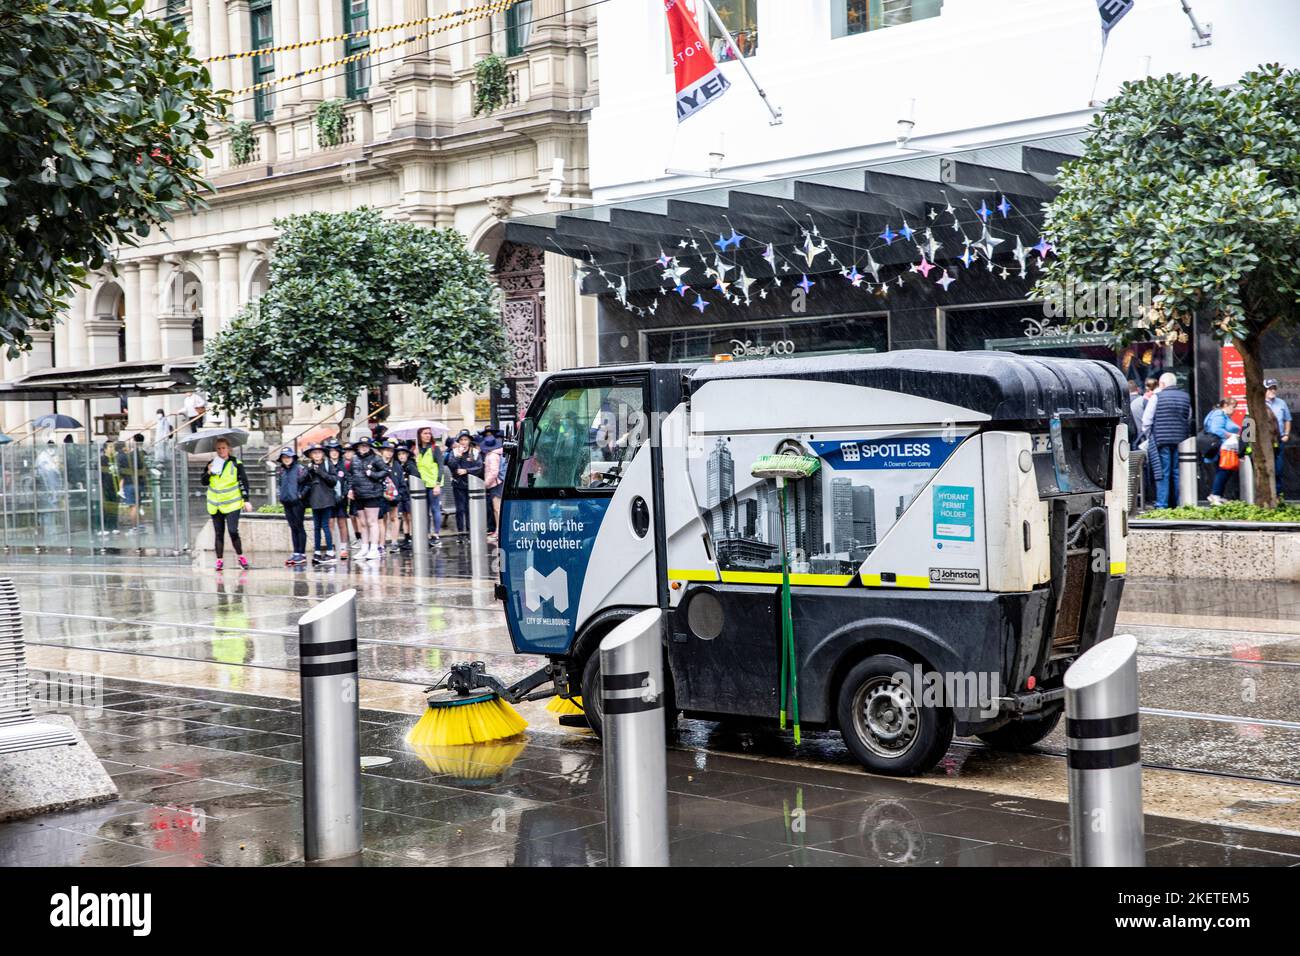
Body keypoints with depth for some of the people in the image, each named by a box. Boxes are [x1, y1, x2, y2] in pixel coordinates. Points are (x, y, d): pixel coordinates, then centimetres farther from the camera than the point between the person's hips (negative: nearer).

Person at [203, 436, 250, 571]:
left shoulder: (236, 464, -1)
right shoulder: (211, 464, 9)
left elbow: (243, 482, -1)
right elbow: (204, 482, 6)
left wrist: (246, 500, -7)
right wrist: (208, 472, -14)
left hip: (232, 504, -4)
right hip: (215, 505, 4)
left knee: (233, 531, -12)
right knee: (218, 533, 6)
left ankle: (240, 556, 5)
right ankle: (220, 560, 11)